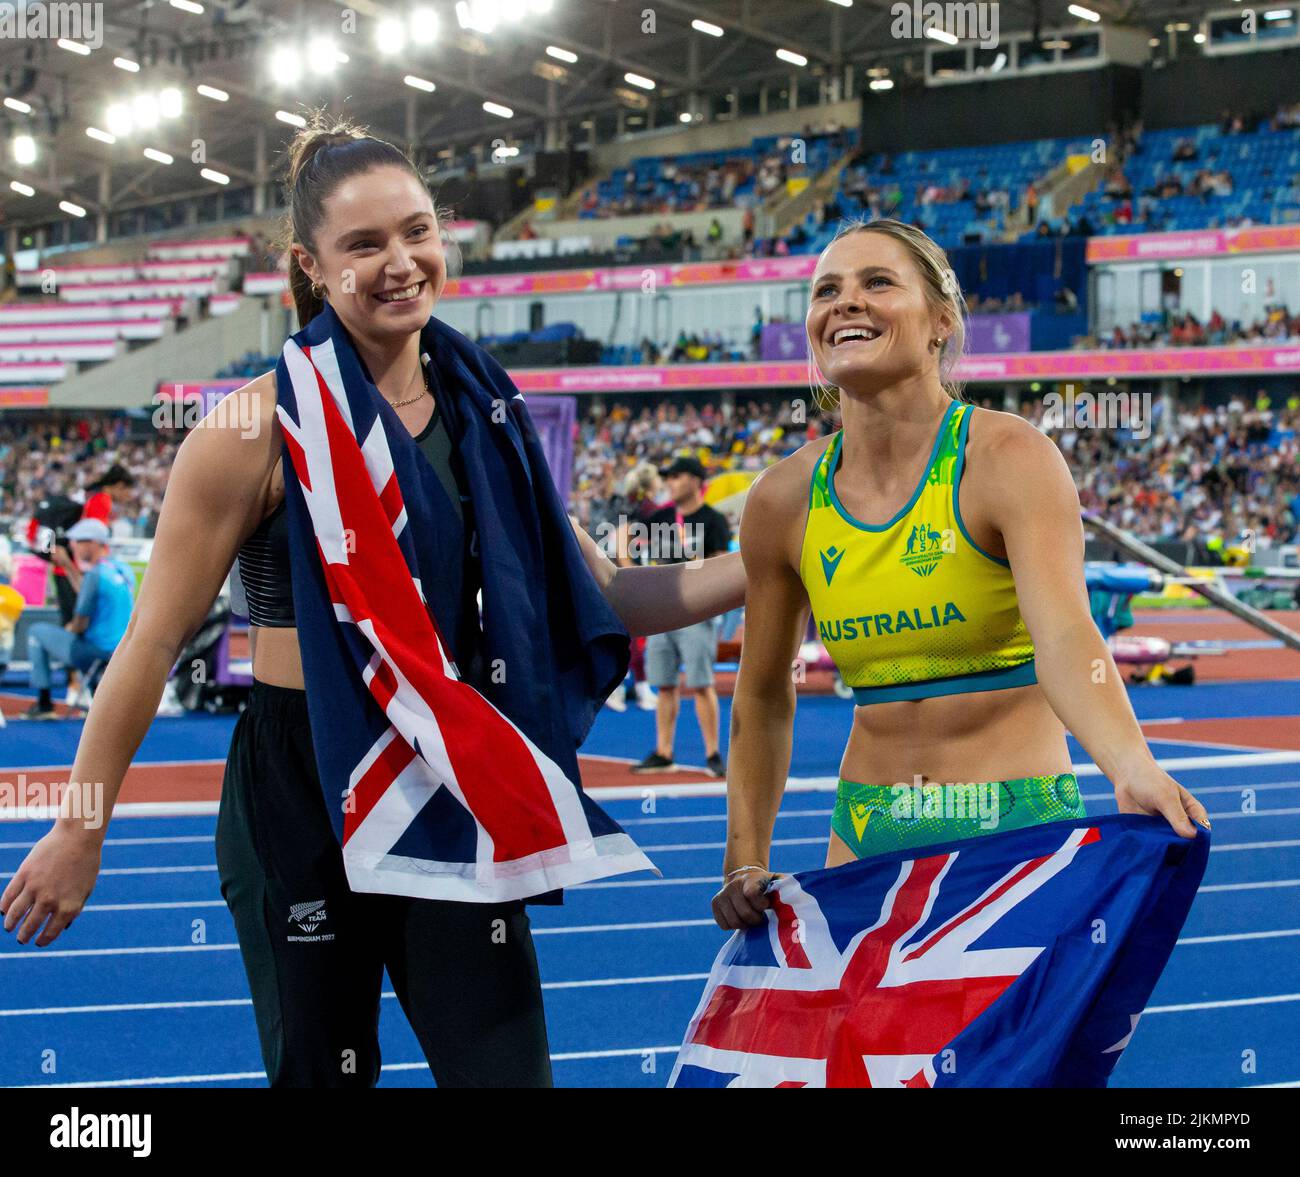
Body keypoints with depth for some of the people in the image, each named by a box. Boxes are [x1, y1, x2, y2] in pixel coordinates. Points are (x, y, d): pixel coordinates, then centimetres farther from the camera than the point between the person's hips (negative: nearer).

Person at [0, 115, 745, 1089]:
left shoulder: (485, 413, 5)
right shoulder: (265, 426, -11)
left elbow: (595, 601, 10)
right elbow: (156, 641, -7)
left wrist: (758, 570, -1)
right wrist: (79, 832, -5)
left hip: (454, 793, 4)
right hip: (302, 798, -4)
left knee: (506, 1067, 0)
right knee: (322, 1073, 6)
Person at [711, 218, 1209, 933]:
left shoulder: (1008, 458, -13)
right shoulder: (783, 500, 1)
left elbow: (1064, 637, -28)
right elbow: (762, 696, 12)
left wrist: (1133, 771, -46)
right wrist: (745, 864, 3)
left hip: (1015, 828, -4)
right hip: (867, 836, 4)